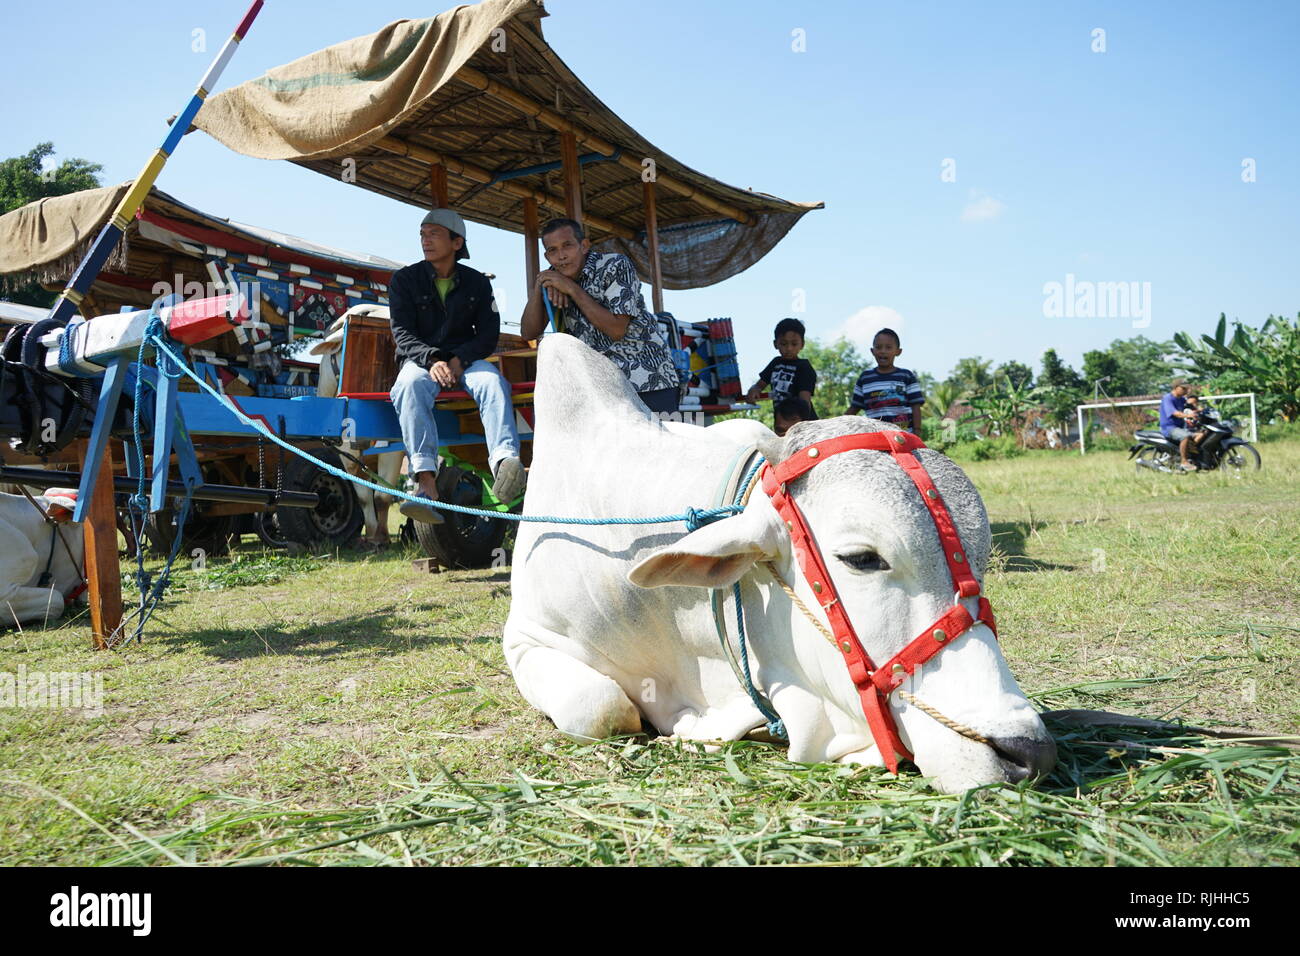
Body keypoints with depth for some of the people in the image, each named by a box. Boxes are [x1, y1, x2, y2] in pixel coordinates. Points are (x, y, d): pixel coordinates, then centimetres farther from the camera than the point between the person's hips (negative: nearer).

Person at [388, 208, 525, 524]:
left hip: (465, 359, 1)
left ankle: (505, 462, -57)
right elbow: (402, 332, -2)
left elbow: (489, 333, 5)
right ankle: (426, 481, -53)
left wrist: (459, 360, -14)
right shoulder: (405, 279, 6)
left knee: (492, 381, -33)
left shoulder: (477, 282, 11)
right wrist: (432, 359, -22)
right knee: (410, 385, -37)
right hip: (420, 359, -1)